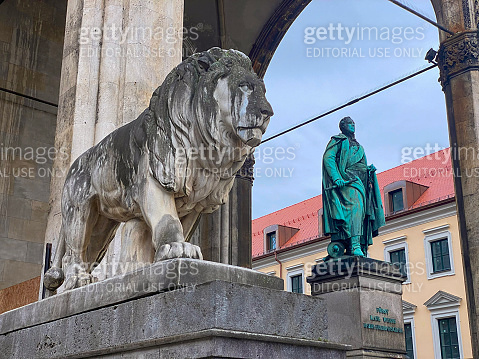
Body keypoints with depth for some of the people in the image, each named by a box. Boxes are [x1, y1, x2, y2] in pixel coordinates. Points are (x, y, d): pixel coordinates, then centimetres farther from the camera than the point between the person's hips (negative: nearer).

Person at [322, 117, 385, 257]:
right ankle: (354, 245, -39)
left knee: (361, 212, -6)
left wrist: (369, 169, 7)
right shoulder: (338, 140, 11)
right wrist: (336, 178, -18)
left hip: (359, 182, 8)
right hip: (346, 181, -8)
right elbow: (328, 157, -4)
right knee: (354, 205, -28)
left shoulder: (358, 147, 34)